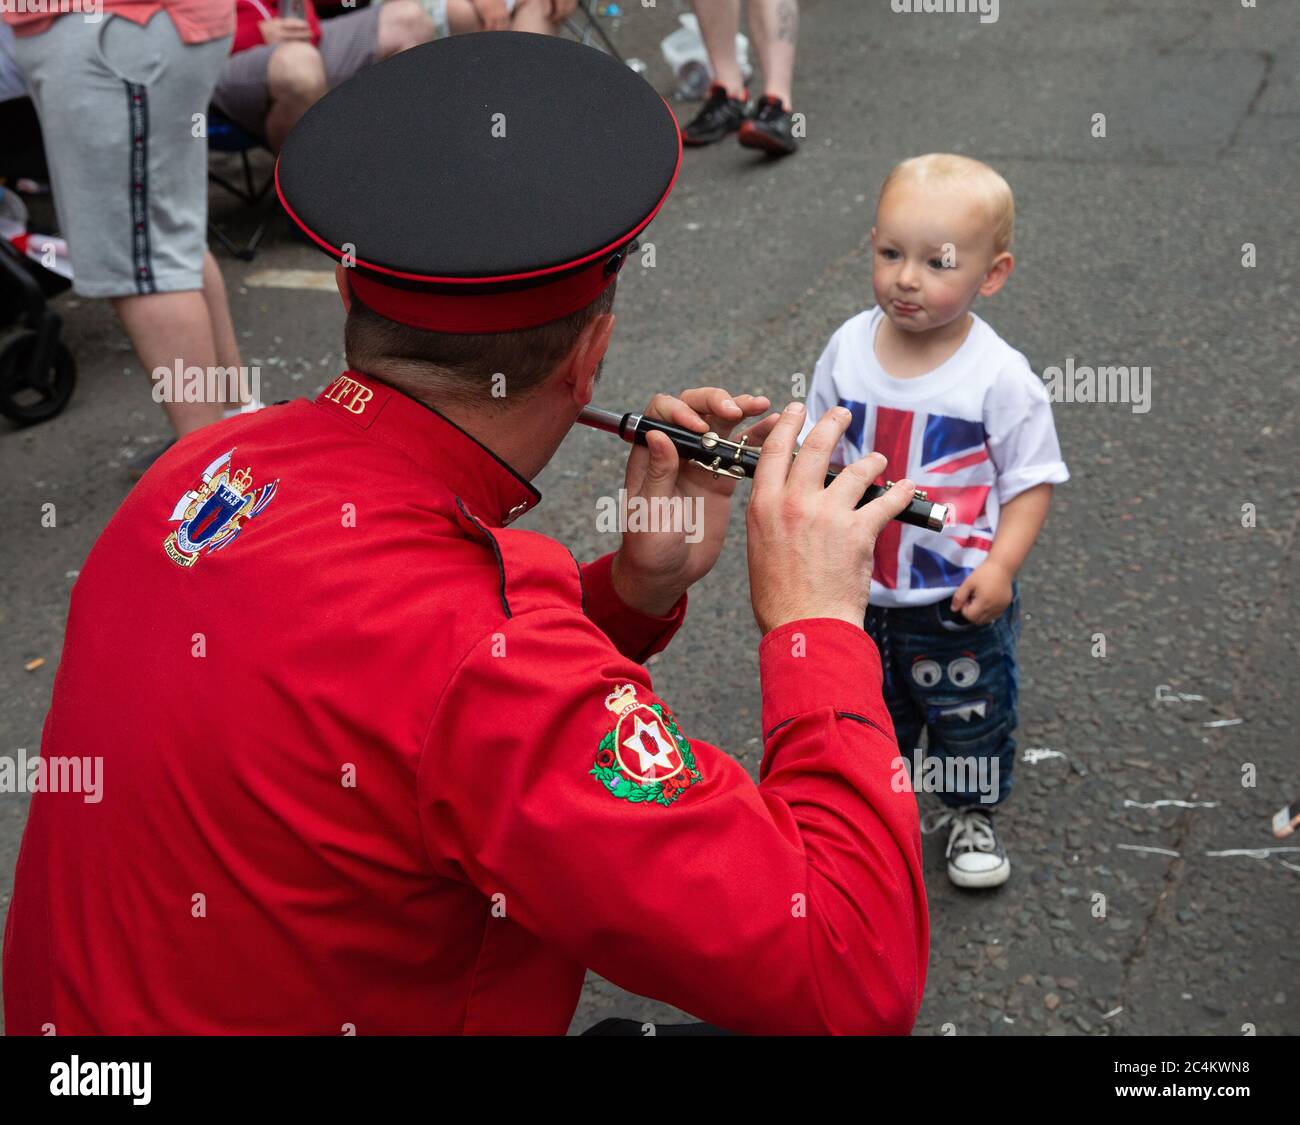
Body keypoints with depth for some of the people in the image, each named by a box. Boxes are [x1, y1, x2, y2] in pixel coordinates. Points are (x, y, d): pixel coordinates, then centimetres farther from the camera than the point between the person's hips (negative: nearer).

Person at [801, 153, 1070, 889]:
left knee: (971, 710, 15)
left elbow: (1031, 481, -12)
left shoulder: (1000, 376, -18)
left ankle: (973, 815, 40)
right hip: (858, 587, 4)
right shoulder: (850, 347, -7)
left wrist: (1001, 565, -21)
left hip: (959, 599, -3)